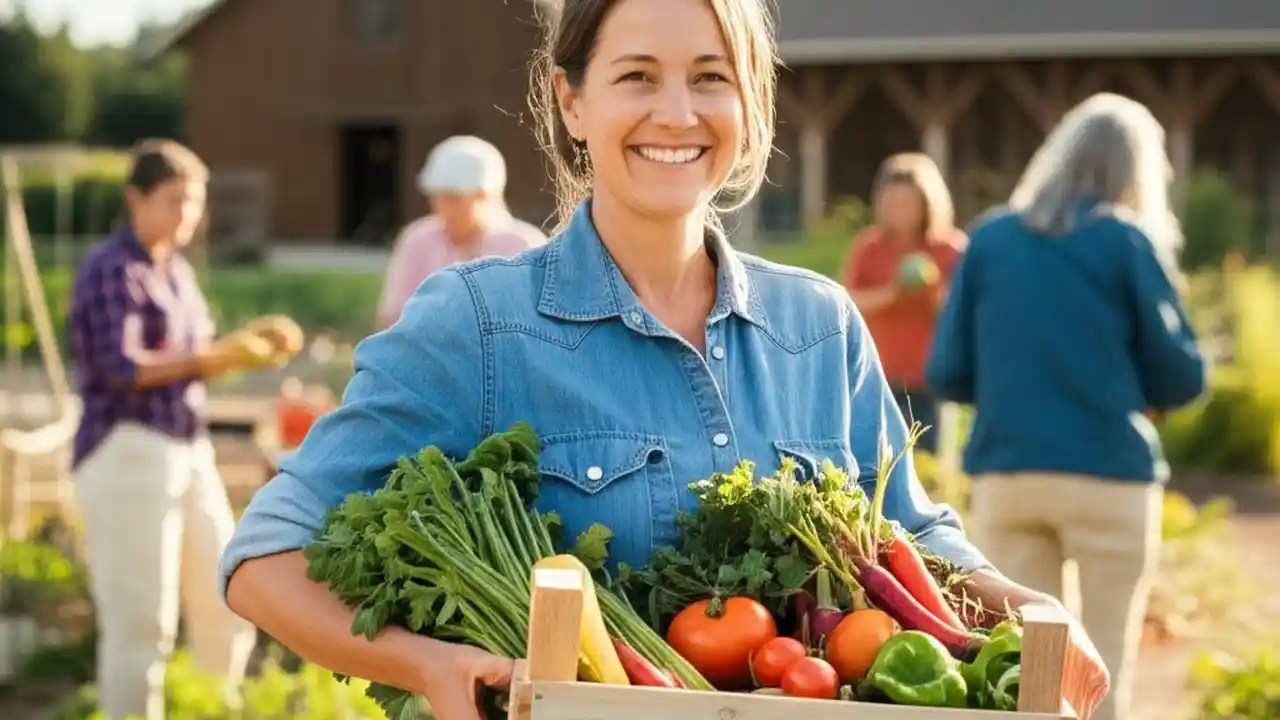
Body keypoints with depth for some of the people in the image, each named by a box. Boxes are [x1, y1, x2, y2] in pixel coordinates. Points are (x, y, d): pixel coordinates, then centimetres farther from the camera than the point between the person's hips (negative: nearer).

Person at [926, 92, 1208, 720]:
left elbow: (947, 375, 3)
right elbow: (1183, 377, -1)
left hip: (1004, 475, 3)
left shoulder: (989, 238, 5)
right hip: (1108, 476, -3)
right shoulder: (1128, 241, -2)